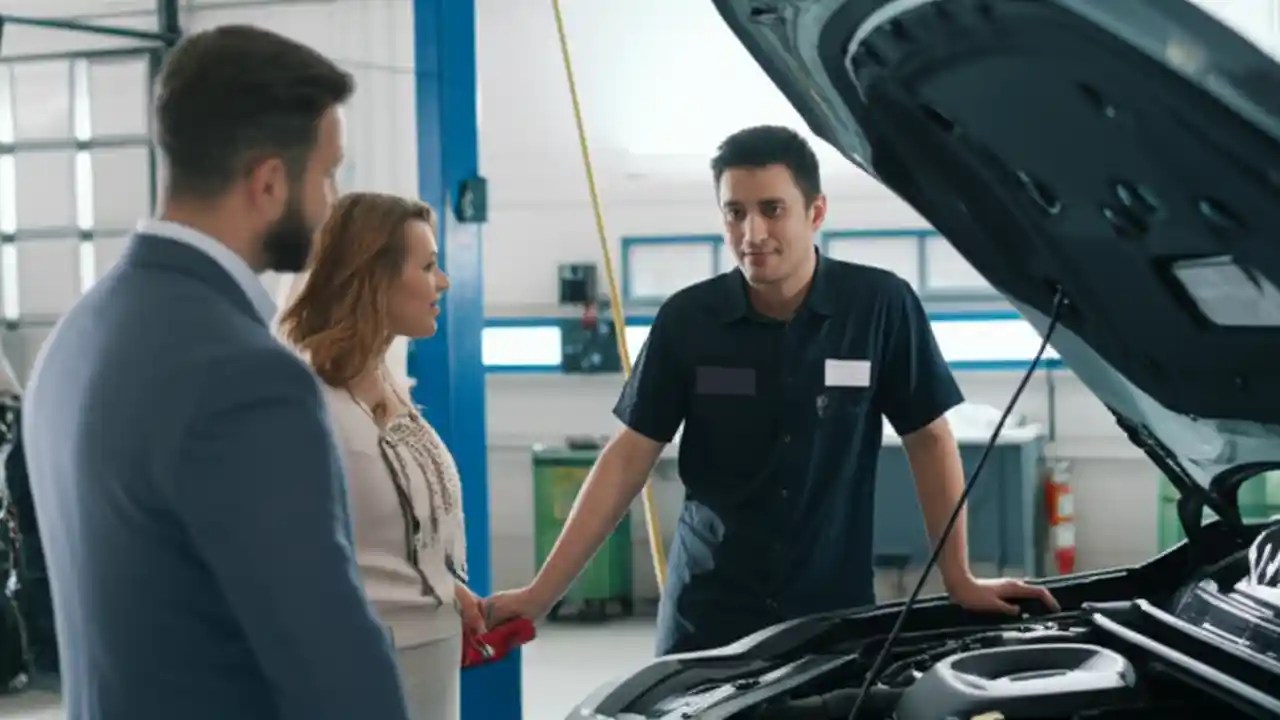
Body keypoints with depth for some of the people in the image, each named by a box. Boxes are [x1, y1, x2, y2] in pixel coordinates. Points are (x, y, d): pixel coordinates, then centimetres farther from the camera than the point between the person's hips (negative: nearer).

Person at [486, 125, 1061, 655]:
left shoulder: (881, 305, -8)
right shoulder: (686, 318, -5)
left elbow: (929, 440, 0)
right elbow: (628, 456, -3)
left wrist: (959, 579, -3)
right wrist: (541, 592, -9)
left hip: (835, 609, -1)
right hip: (706, 616, 1)